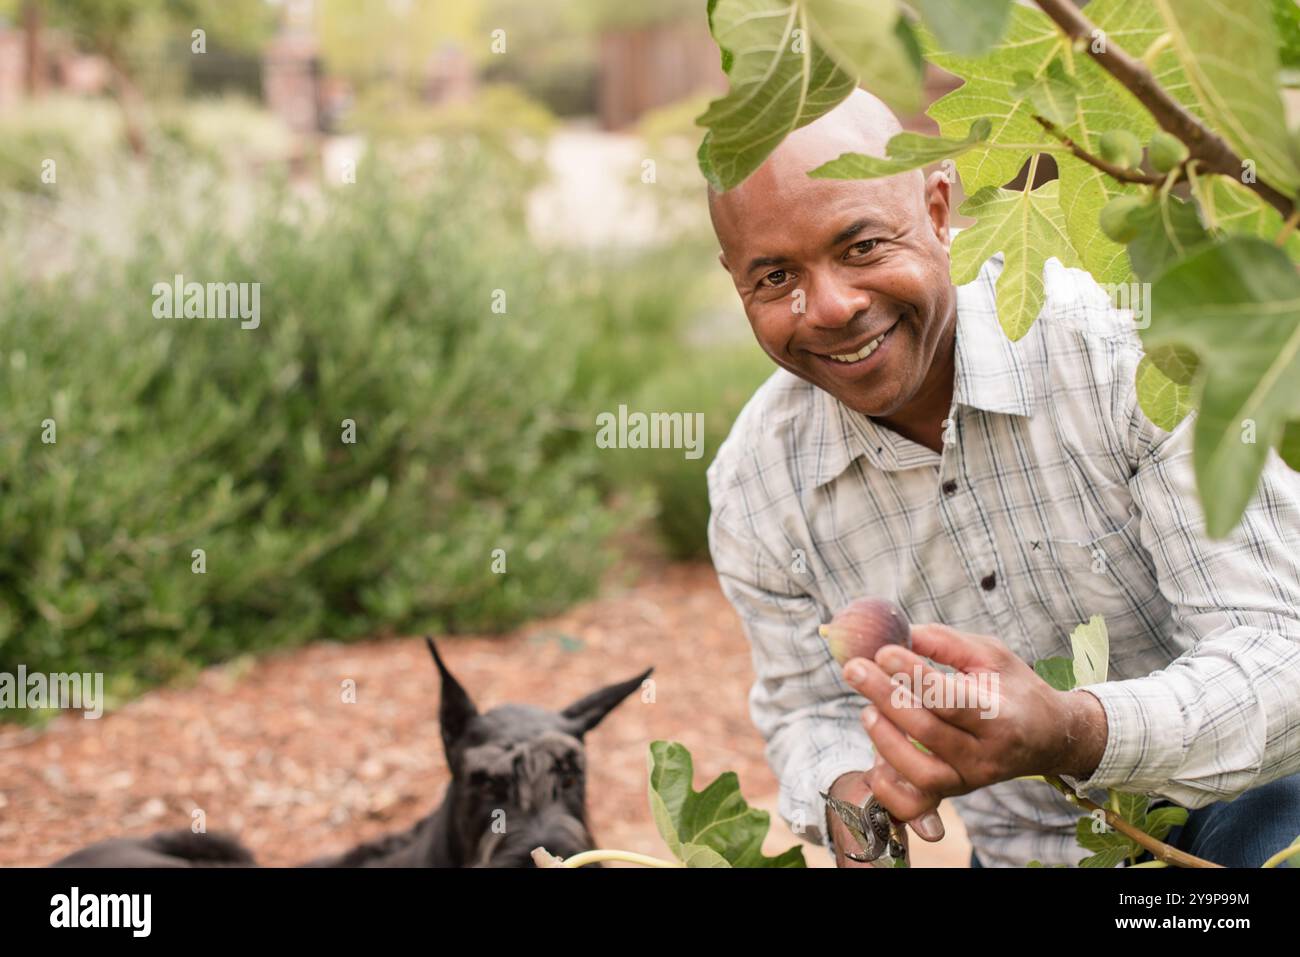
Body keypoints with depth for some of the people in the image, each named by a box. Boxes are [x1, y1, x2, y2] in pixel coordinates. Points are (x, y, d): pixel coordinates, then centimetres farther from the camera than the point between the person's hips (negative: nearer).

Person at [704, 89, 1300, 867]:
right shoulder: (753, 491, -7)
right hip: (1025, 854, 5)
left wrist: (1076, 736, -40)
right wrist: (848, 795, -16)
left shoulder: (1133, 340, -21)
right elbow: (812, 711, 8)